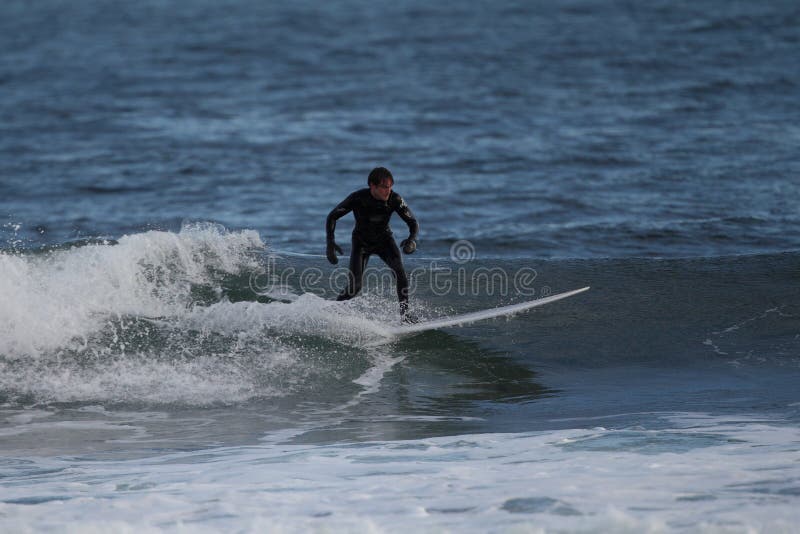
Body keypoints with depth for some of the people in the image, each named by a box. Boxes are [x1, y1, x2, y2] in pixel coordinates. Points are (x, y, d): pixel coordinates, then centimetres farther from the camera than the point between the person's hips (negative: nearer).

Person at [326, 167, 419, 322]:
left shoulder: (395, 199, -22)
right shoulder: (357, 198, -26)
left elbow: (413, 222, -16)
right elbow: (332, 217, -16)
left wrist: (412, 239, -38)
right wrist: (330, 243, -27)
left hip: (384, 240, 1)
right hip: (361, 242, -1)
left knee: (398, 269, -27)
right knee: (354, 287, -12)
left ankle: (405, 312, -21)